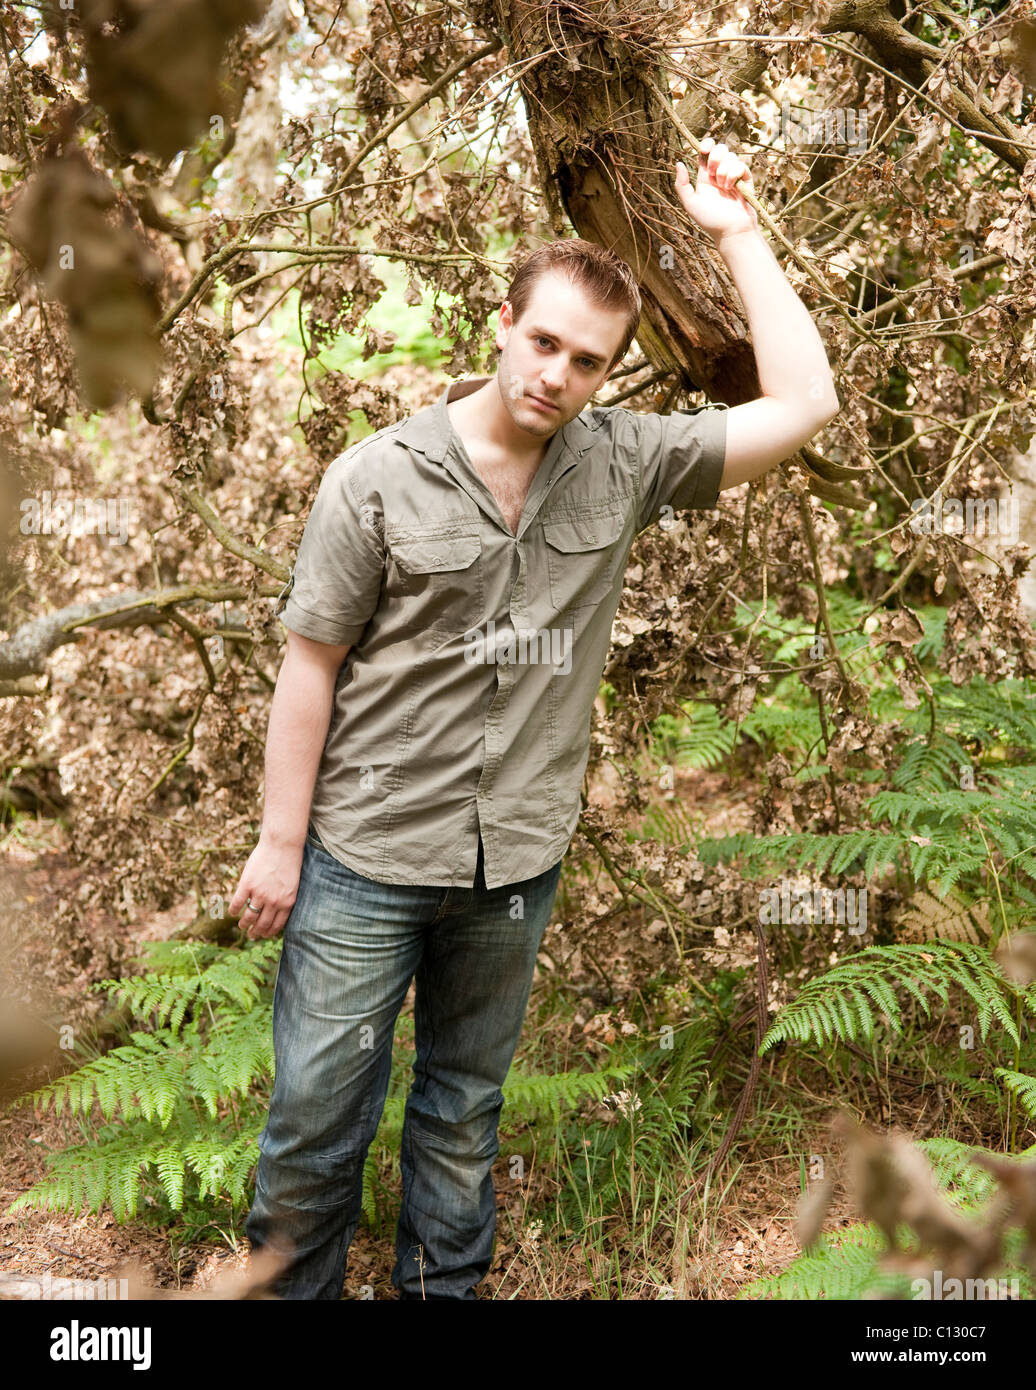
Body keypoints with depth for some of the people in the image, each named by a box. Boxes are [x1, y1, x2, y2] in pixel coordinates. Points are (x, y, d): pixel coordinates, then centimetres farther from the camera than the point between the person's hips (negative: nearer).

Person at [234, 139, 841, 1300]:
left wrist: (735, 234, -3)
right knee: (316, 1113, 6)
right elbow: (311, 662, -6)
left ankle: (445, 1285, 40)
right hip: (366, 857, -2)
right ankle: (289, 1284, 29)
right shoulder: (379, 476, -9)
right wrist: (279, 843, -5)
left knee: (465, 1105, 20)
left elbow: (805, 402, -3)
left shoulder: (622, 465, -1)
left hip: (516, 862, 3)